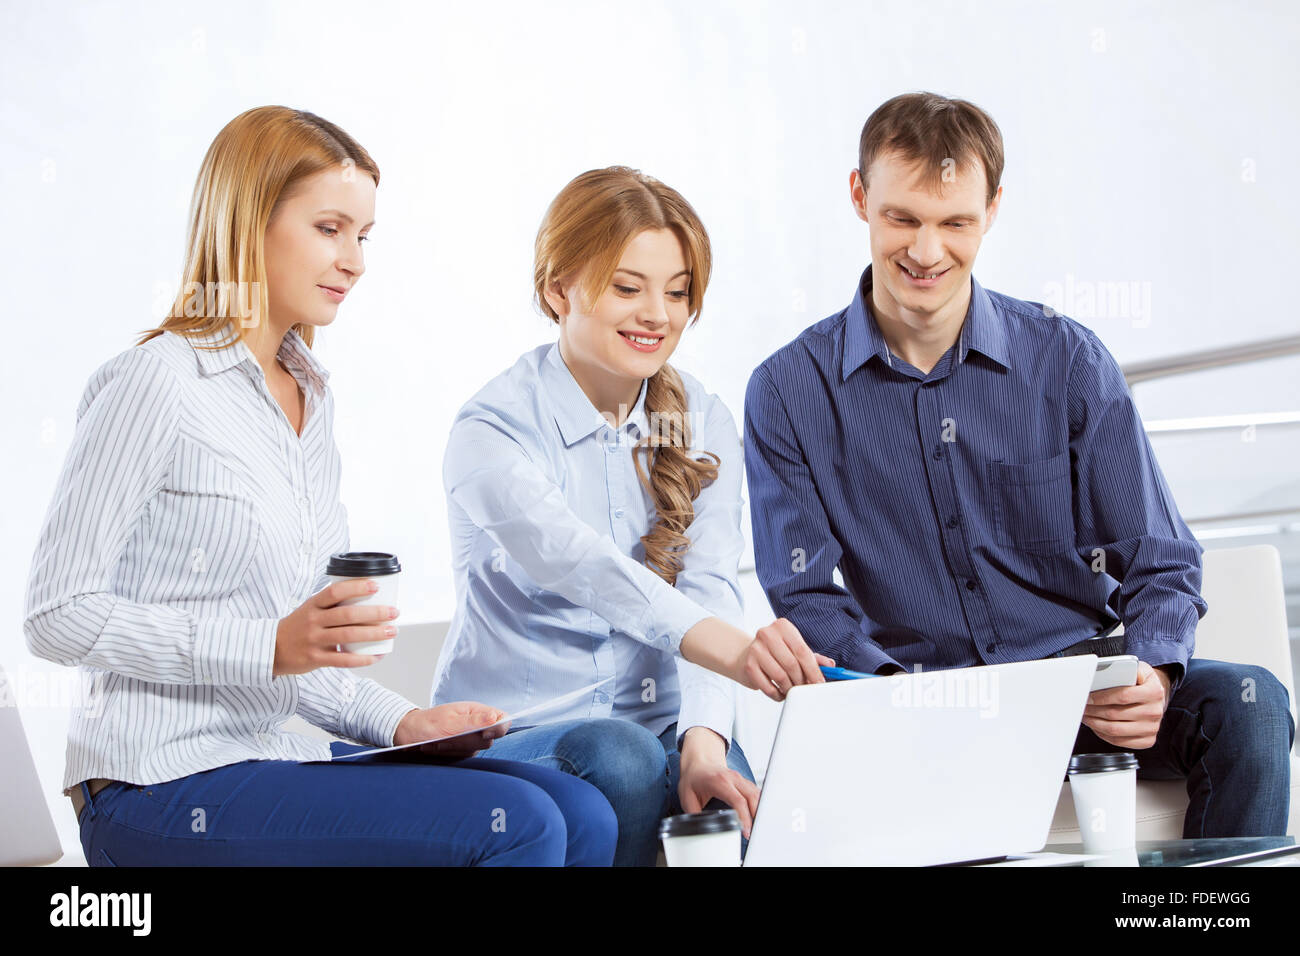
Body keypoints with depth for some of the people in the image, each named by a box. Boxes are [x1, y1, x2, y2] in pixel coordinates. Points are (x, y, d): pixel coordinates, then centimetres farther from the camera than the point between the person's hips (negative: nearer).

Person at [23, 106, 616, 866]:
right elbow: (58, 615, -12)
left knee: (581, 816, -9)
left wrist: (398, 721, 3)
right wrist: (271, 647, -20)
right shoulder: (156, 384, -9)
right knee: (516, 825, -22)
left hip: (277, 754, 8)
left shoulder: (312, 393, 16)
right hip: (167, 789, -8)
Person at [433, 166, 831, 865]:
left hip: (658, 720, 3)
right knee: (623, 759, -35)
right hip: (520, 724, -2)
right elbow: (574, 559, -31)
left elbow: (707, 586, -8)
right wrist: (725, 646, -49)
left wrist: (703, 741, -27)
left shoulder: (703, 425, 6)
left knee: (752, 820, -29)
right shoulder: (491, 432, -12)